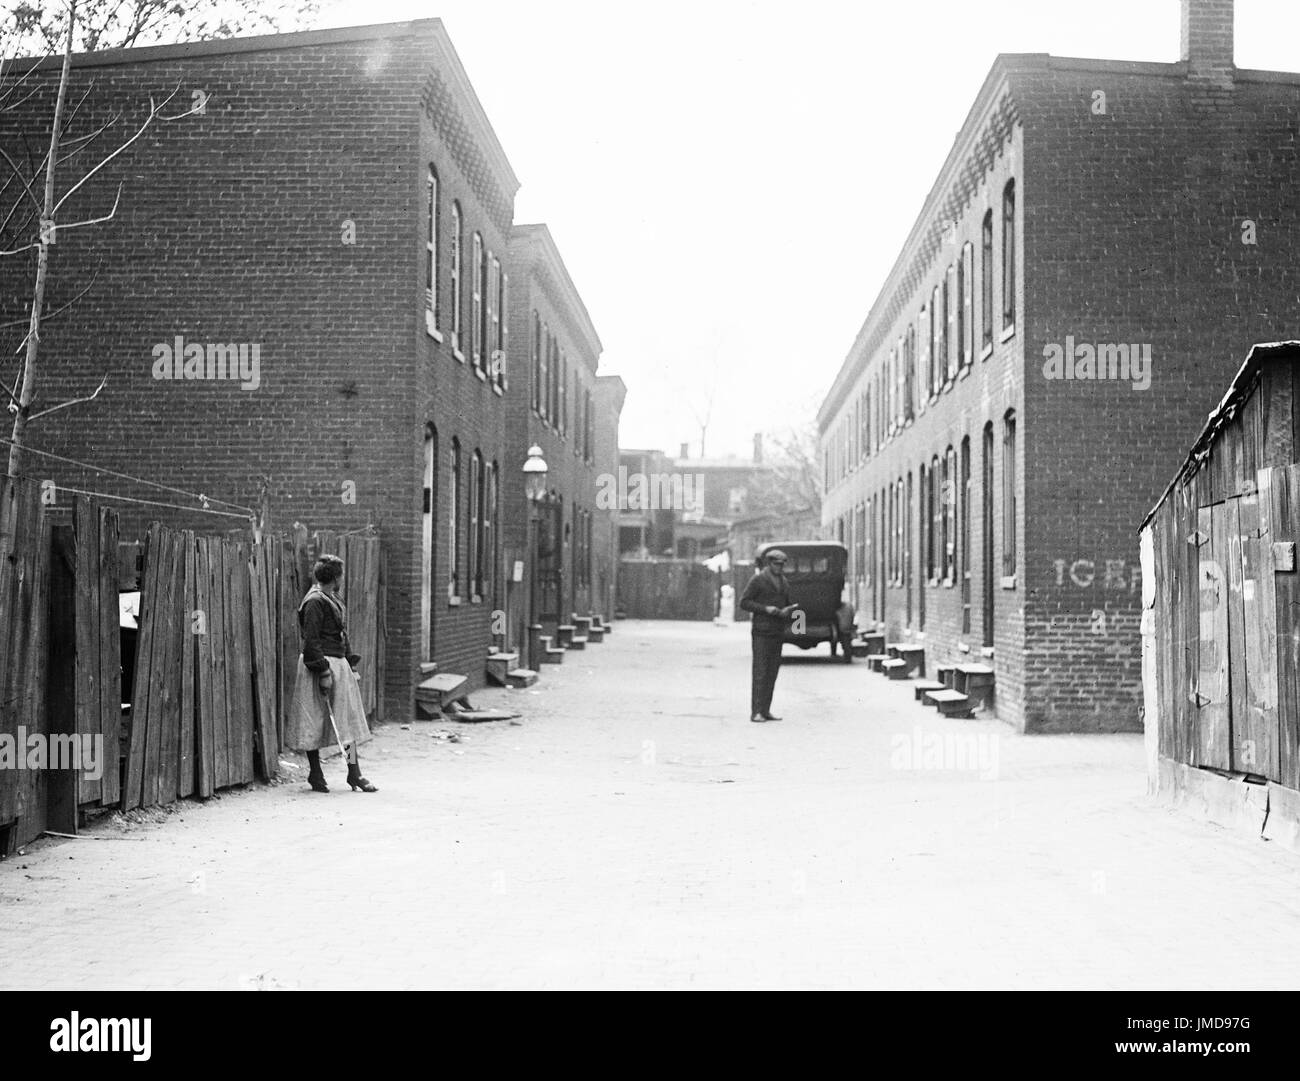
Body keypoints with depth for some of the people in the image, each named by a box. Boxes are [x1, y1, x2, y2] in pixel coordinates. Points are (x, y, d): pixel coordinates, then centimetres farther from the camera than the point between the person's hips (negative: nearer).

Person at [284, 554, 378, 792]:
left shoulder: (334, 600, 16)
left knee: (349, 719, 7)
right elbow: (311, 641, -18)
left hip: (339, 665, 10)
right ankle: (316, 775, 9)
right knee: (314, 723, 1)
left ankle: (354, 774, 9)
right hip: (321, 665, -10)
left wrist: (352, 665, 19)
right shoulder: (314, 602, -14)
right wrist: (323, 672, -21)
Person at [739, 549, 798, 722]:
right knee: (760, 672, -9)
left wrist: (787, 612, 0)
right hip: (761, 631, -6)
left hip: (778, 633, 6)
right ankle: (756, 712, -10)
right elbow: (744, 602, -7)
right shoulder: (758, 580, -4)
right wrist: (765, 609, -18)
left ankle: (765, 711, 7)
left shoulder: (783, 583, 15)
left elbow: (787, 605, 24)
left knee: (772, 673, 4)